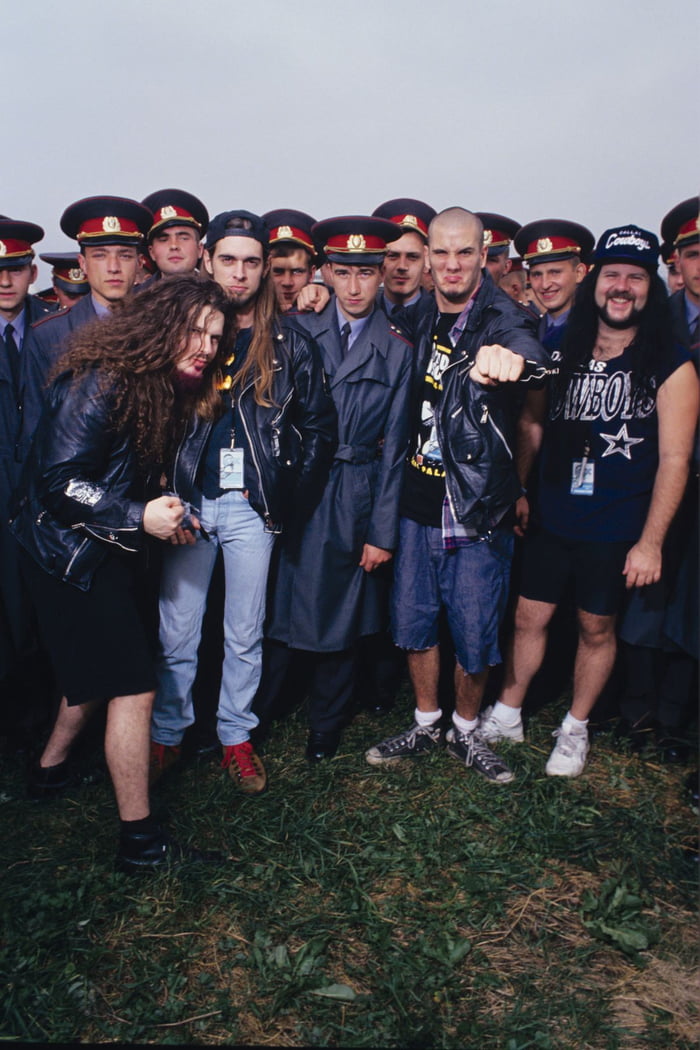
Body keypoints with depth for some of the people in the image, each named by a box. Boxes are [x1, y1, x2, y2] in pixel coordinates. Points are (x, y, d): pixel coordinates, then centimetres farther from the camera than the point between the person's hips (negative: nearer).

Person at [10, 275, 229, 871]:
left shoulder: (168, 387, 7)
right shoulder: (100, 381, -21)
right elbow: (58, 481, -24)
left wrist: (165, 515, 1)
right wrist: (139, 517, -25)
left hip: (110, 552, 10)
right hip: (70, 553, -9)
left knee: (101, 671, 21)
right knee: (135, 686, -8)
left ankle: (51, 769, 44)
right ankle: (139, 838, 4)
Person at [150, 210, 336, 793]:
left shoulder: (289, 343, 3)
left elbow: (319, 427, 5)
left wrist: (293, 498, -2)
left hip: (251, 506, 0)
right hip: (187, 500, 1)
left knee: (245, 633, 9)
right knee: (176, 630, 8)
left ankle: (236, 736, 24)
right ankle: (166, 734, 24)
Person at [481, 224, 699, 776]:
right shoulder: (565, 352, 3)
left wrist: (650, 543, -13)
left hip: (617, 531, -3)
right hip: (552, 520, 3)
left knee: (596, 627, 11)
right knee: (529, 617, 11)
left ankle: (575, 729, 32)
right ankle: (506, 715, 30)